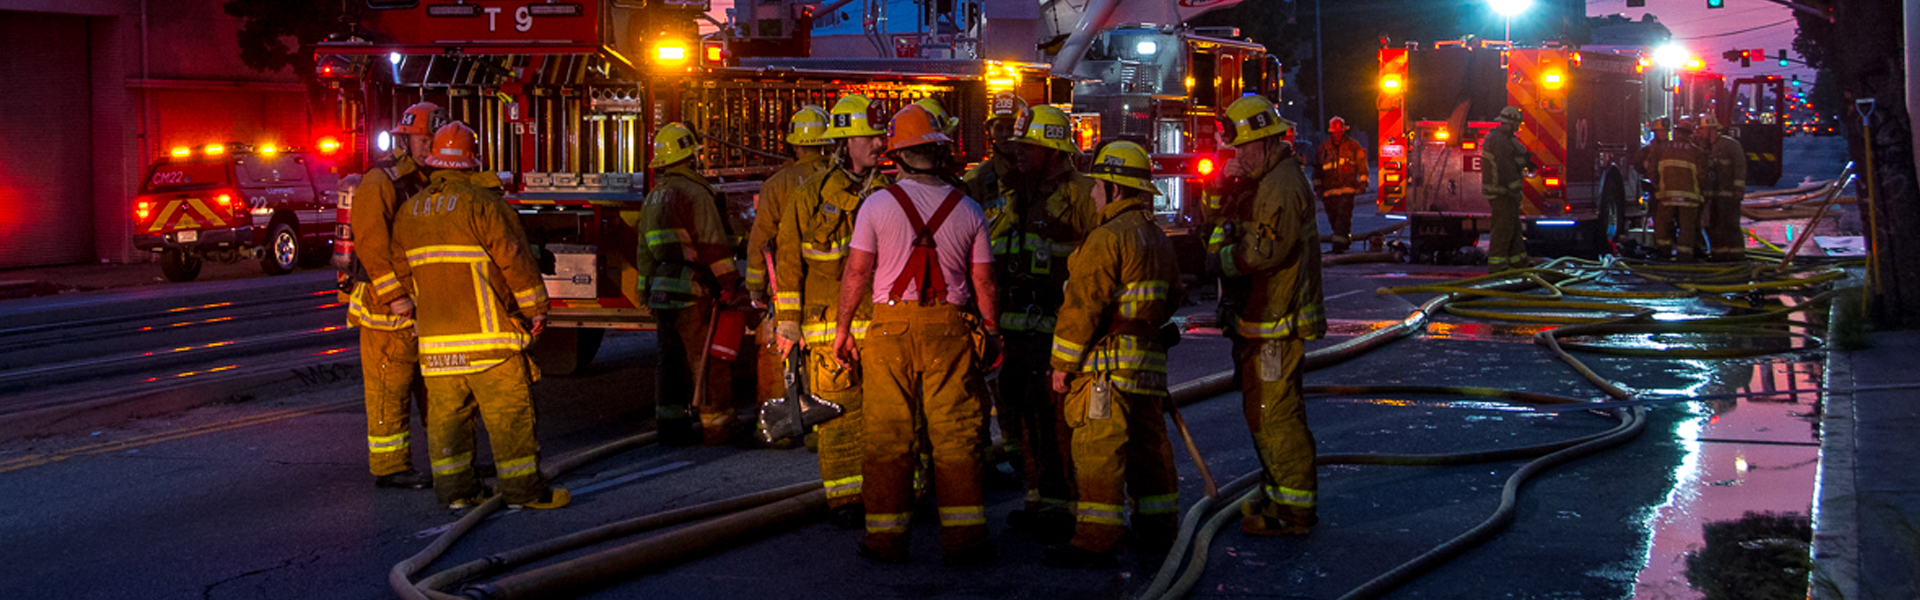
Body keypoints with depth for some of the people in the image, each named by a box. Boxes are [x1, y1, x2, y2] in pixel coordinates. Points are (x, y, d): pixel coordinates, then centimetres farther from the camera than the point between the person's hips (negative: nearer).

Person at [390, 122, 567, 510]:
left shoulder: (409, 210, 10)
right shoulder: (482, 204, -10)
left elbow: (401, 268, 17)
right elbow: (515, 259, -11)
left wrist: (405, 305, 31)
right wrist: (536, 308, -3)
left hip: (435, 334, 6)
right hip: (485, 331, -6)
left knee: (446, 412, 10)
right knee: (508, 409, -2)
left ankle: (454, 488, 13)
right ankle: (523, 487, 0)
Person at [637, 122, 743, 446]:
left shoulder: (653, 198, 16)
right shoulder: (694, 192, -10)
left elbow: (645, 250, 20)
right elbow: (713, 244, -15)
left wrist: (648, 292, 25)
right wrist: (729, 284, -11)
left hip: (662, 294, 8)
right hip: (692, 291, -8)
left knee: (672, 359, 12)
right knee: (709, 359, -2)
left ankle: (671, 423, 14)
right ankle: (716, 425, 0)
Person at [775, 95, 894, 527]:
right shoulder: (812, 195, 0)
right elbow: (789, 260, 1)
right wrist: (788, 323, -3)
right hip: (831, 324, -3)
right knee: (840, 411, 0)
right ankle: (844, 499, 6)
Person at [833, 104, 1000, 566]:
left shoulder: (878, 204, -1)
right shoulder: (968, 210, 3)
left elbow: (857, 271, -1)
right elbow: (983, 280, 5)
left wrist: (842, 327, 8)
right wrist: (993, 333, 16)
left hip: (890, 325, -1)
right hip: (948, 327, 1)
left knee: (888, 434, 4)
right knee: (955, 433, 4)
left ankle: (886, 536, 7)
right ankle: (963, 536, 3)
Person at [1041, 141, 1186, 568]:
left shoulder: (1109, 237, -14)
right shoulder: (1158, 238, 16)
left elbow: (1083, 306, -17)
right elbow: (1170, 299, 26)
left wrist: (1063, 364, -13)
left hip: (1107, 362, -10)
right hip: (1149, 363, 10)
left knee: (1098, 449, -10)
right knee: (1148, 443, 17)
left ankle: (1096, 542, -12)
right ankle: (1158, 530, 26)